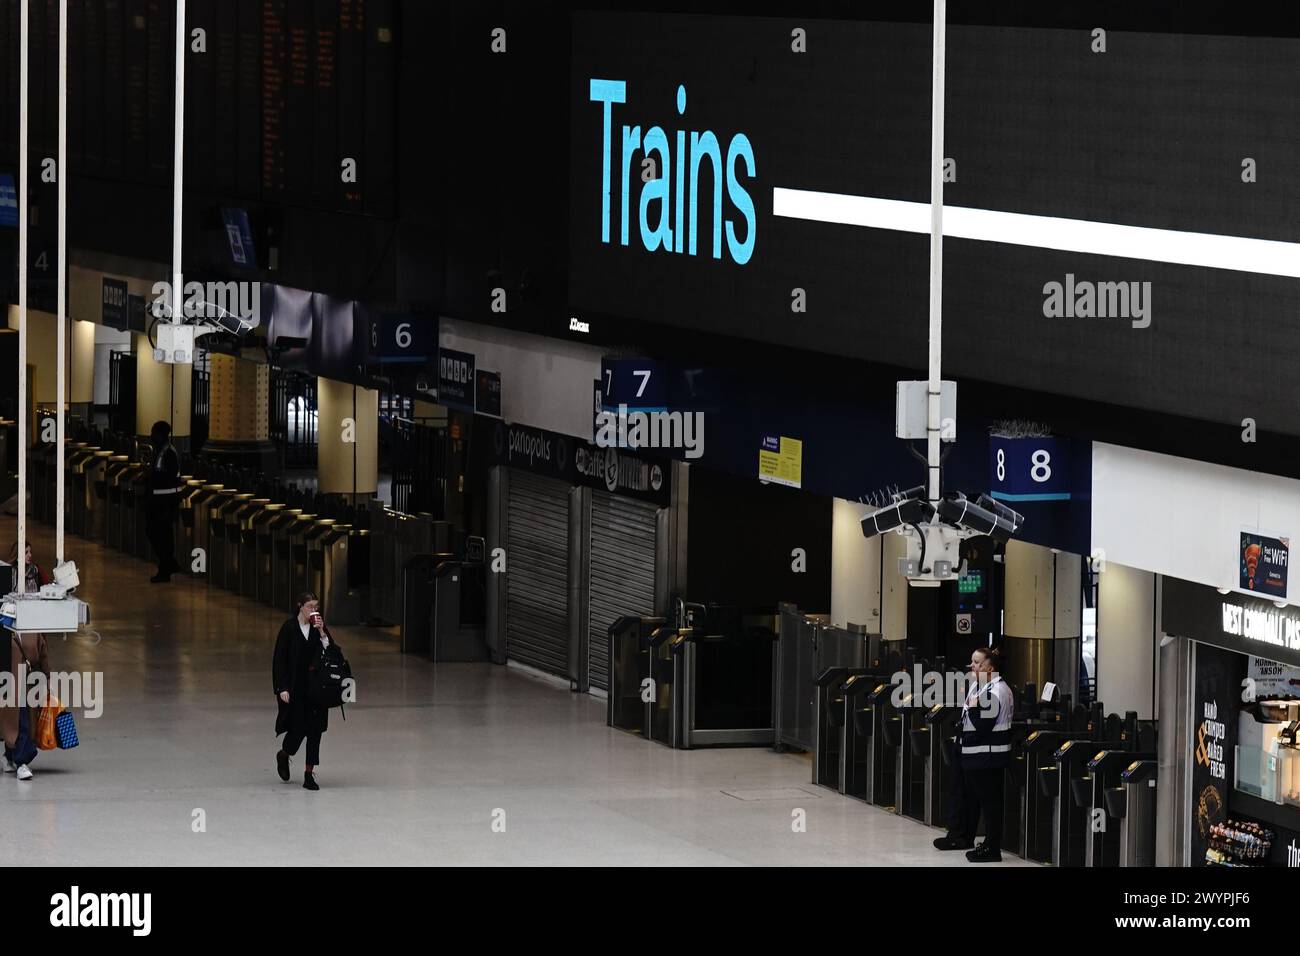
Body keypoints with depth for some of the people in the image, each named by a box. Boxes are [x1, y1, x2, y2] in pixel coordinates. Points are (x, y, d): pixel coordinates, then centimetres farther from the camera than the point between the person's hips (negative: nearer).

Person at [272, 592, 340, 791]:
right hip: (295, 687, -3)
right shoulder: (289, 628, -5)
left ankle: (309, 774, 6)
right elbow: (279, 659, -6)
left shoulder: (319, 626, 5)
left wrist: (322, 632, -14)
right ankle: (283, 756, 30)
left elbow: (331, 652, -1)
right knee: (298, 728, -3)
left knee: (315, 730, 0)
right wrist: (282, 688, -12)